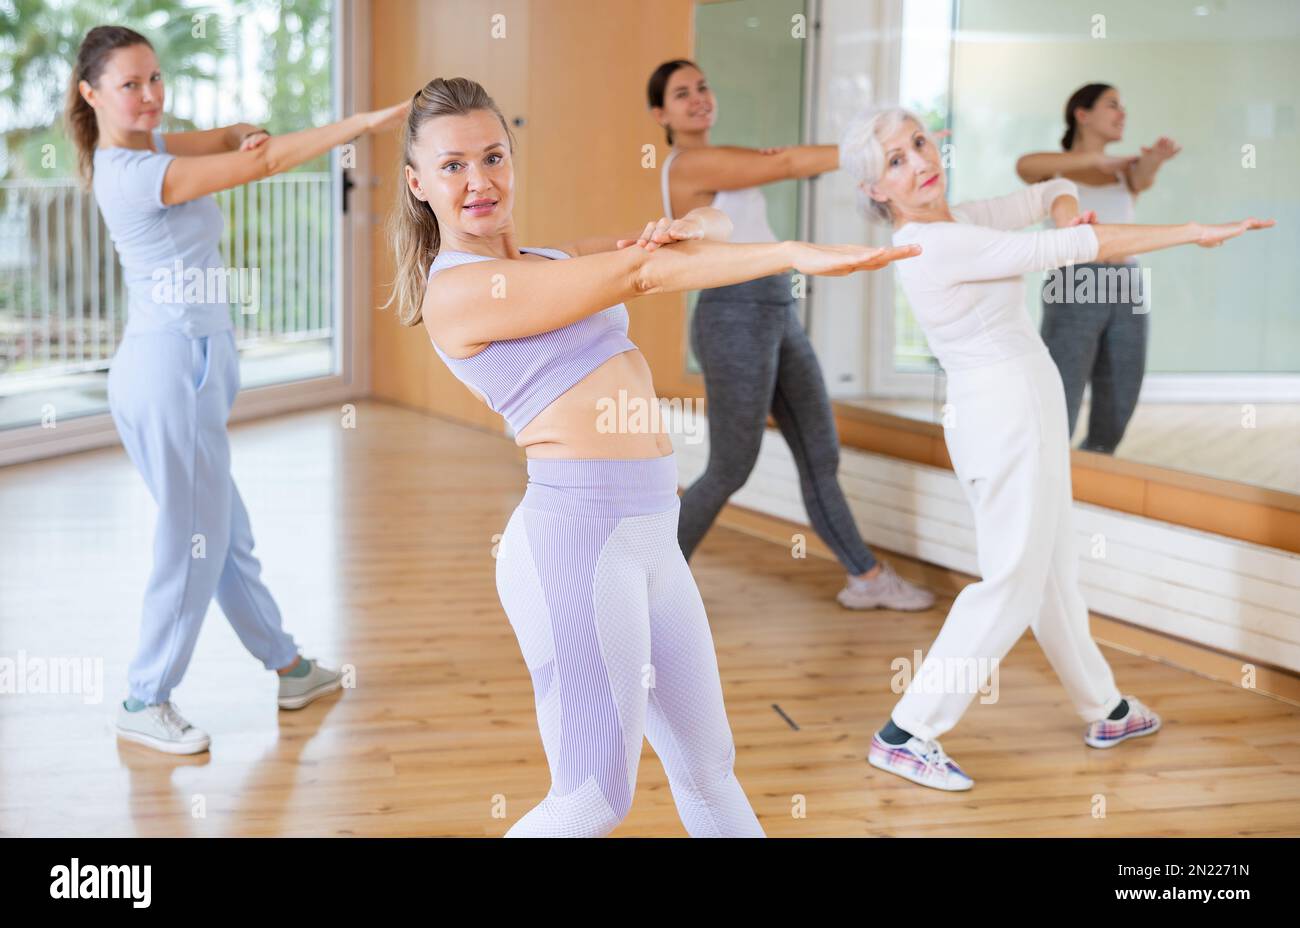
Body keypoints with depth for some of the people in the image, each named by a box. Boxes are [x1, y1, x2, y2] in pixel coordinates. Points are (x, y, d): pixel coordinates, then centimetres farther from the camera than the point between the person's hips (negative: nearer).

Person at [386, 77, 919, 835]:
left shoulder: (555, 259, 16)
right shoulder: (457, 290, -9)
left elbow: (712, 225, 17)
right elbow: (633, 276, -16)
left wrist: (679, 231, -7)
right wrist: (797, 253, -19)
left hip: (650, 535, 8)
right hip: (578, 535, -8)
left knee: (708, 767, 17)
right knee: (598, 796, -2)